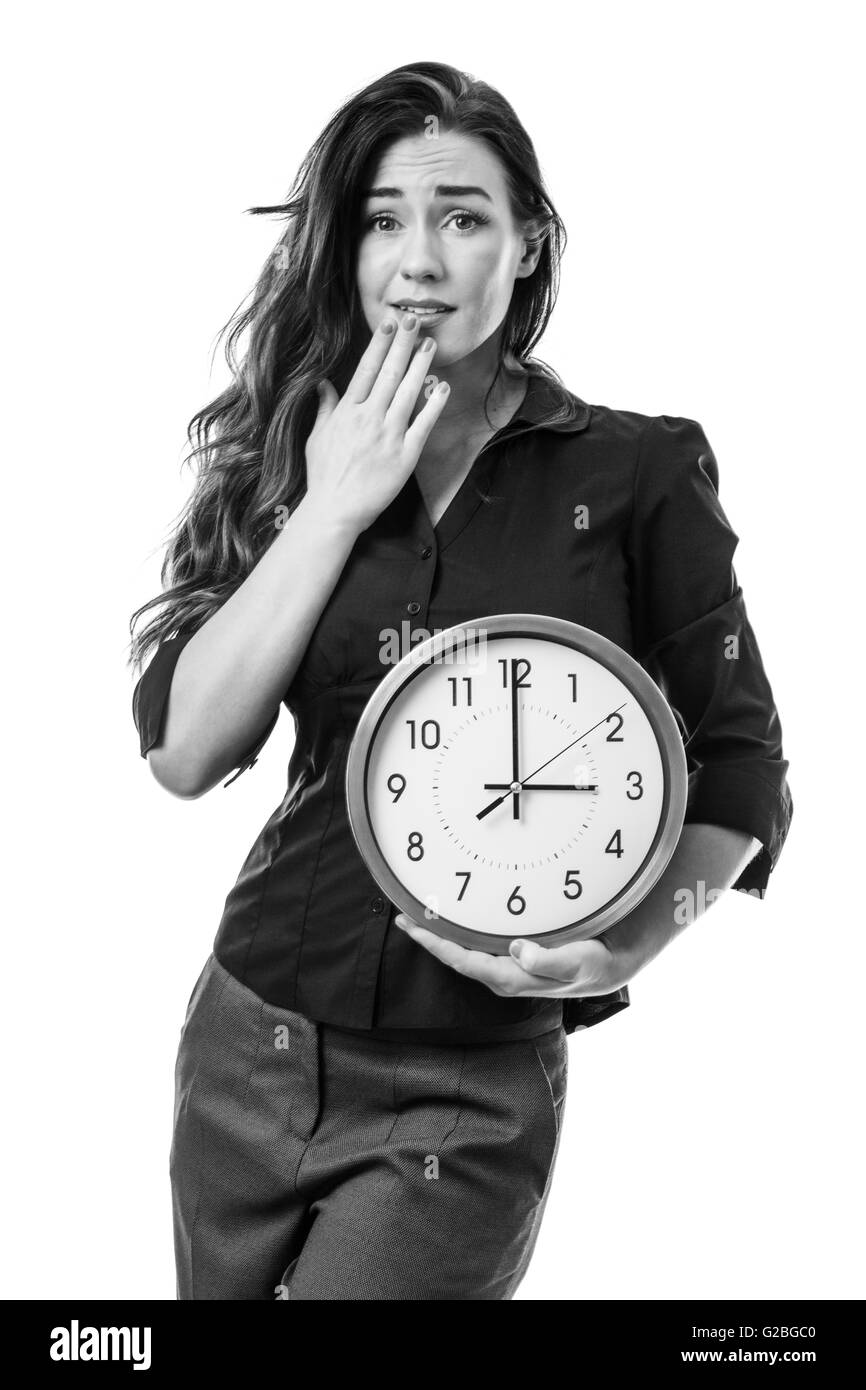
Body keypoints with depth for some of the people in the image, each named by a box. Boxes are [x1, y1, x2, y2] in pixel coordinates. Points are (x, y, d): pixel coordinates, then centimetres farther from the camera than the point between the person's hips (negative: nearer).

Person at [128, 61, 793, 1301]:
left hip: (470, 1100, -3)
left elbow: (739, 768, -2)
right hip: (249, 1049, 4)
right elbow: (185, 750, -7)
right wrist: (333, 508, -12)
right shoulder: (291, 459, 4)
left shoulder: (633, 474, -5)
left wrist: (621, 950, -17)